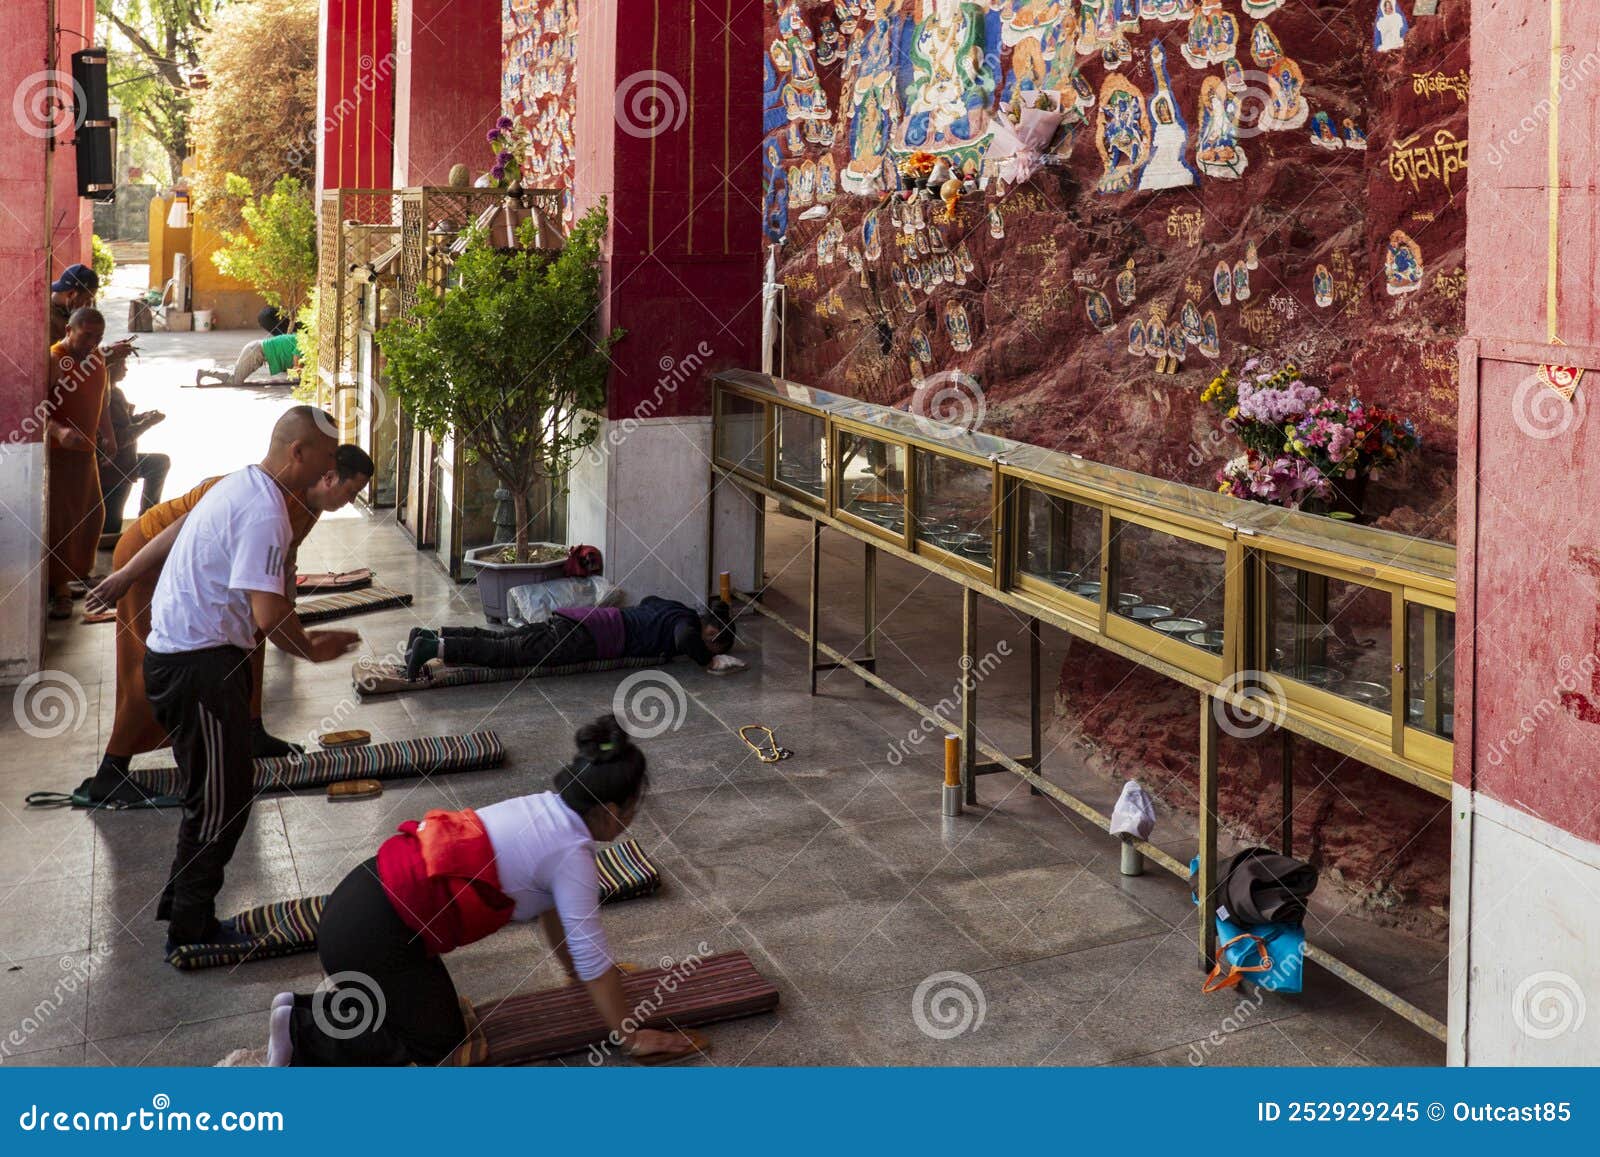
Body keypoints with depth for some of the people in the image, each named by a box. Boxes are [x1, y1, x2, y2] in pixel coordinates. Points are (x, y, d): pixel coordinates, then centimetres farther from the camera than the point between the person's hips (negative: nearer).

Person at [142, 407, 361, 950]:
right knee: (222, 800, -1)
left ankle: (183, 908, 30)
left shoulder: (241, 486, 14)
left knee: (214, 795, 20)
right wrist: (312, 650, -6)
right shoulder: (265, 509, -19)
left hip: (175, 654, 11)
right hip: (199, 666, -11)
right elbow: (269, 614, -24)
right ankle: (191, 930, 8)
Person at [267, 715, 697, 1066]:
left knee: (432, 1012, 23)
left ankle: (304, 1009, 20)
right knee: (441, 1045, 8)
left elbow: (549, 905, 25)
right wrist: (632, 1038, -1)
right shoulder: (572, 853, -13)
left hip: (368, 897, 9)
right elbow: (593, 959, -11)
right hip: (374, 933, -9)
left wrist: (577, 975, 34)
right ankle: (301, 1033, 6)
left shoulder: (544, 809, 12)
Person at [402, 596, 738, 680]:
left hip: (572, 618, 8)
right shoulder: (688, 622, -2)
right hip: (584, 637, -8)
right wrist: (706, 660, -6)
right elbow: (685, 640, -26)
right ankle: (436, 649, -27)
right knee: (506, 654, -16)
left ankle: (431, 635, -5)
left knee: (499, 639, 3)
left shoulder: (674, 608, 24)